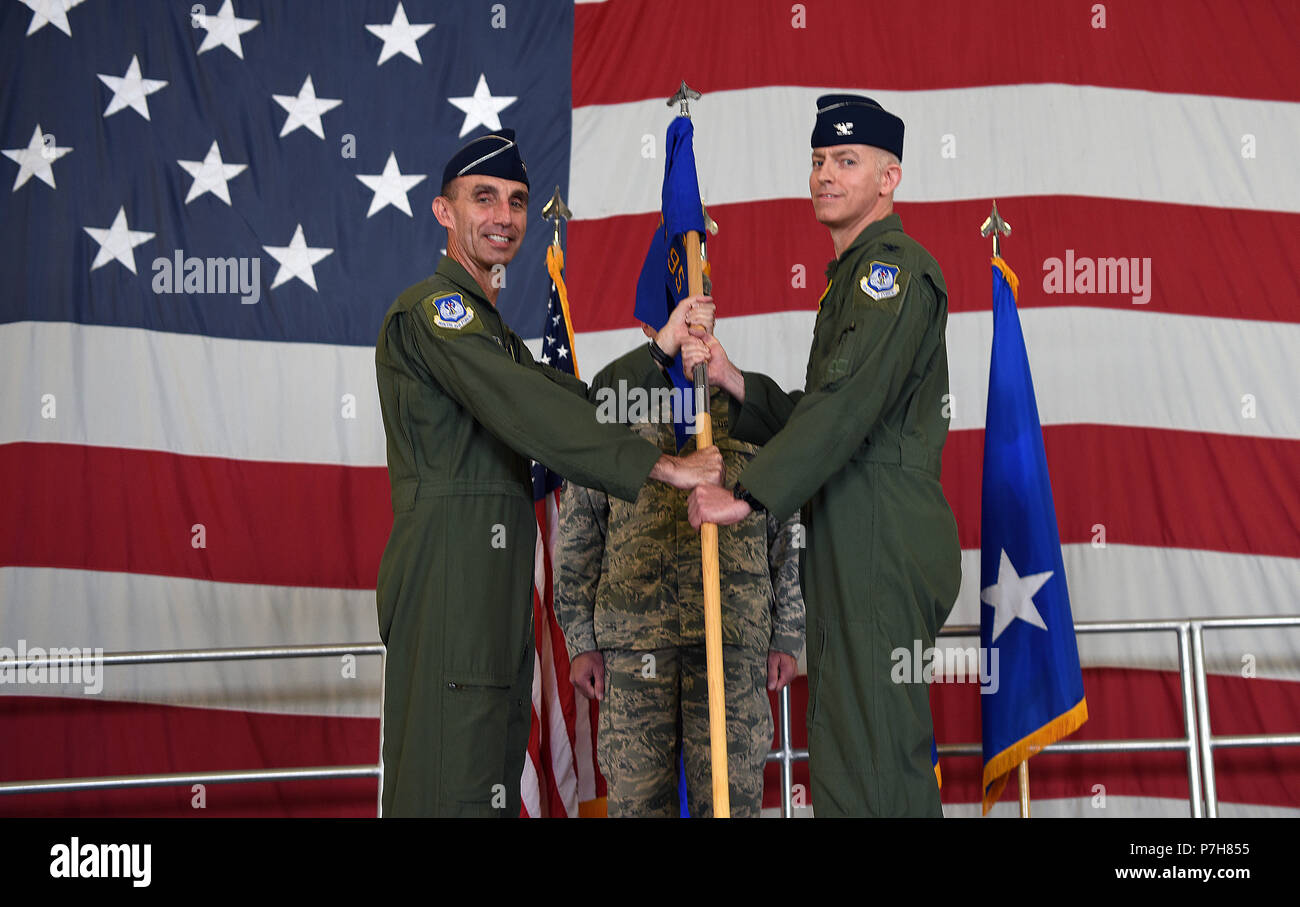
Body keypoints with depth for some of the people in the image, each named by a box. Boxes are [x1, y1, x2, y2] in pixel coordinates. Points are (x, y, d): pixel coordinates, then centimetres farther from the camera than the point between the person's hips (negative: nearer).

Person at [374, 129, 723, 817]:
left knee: (494, 778, 10)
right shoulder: (431, 308, -8)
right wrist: (661, 467, -21)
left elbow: (571, 399, 18)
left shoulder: (491, 330, 27)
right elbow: (532, 417, -19)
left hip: (495, 576, 10)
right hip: (449, 571, -10)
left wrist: (662, 347, 11)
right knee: (452, 787, -12)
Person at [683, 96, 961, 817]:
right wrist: (731, 379, 8)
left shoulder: (894, 265, -8)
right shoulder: (853, 276, 25)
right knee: (888, 757, 13)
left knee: (864, 765, -12)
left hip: (882, 535, -11)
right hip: (857, 542, 11)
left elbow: (848, 403, -21)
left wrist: (747, 495, -21)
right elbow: (813, 413, 22)